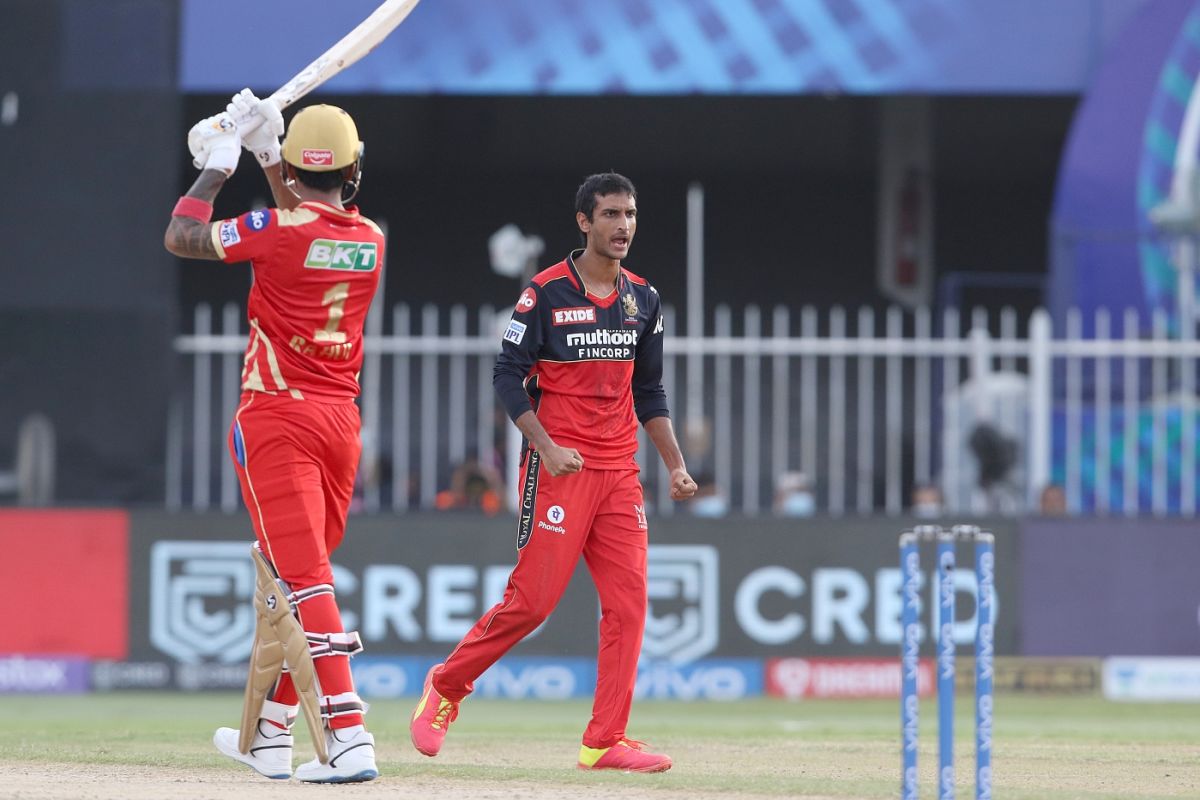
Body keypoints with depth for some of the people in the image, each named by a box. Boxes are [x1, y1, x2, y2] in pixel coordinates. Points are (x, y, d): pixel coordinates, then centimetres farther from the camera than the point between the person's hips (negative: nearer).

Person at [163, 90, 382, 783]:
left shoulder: (279, 230, -13)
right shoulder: (371, 240, 6)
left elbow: (182, 236, -5)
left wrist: (217, 167, 7)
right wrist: (265, 153, 29)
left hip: (278, 416, -6)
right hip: (343, 420, 6)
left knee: (304, 576, -12)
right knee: (296, 575, 18)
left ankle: (350, 740, -23)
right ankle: (270, 733, 27)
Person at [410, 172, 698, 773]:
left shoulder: (642, 299, 12)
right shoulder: (546, 293, -5)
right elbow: (507, 376, -6)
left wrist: (675, 464, 9)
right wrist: (545, 446, -17)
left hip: (620, 471, 6)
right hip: (559, 468, -6)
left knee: (628, 601, -3)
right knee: (532, 599, -8)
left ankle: (606, 742, -1)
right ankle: (445, 686, 13)